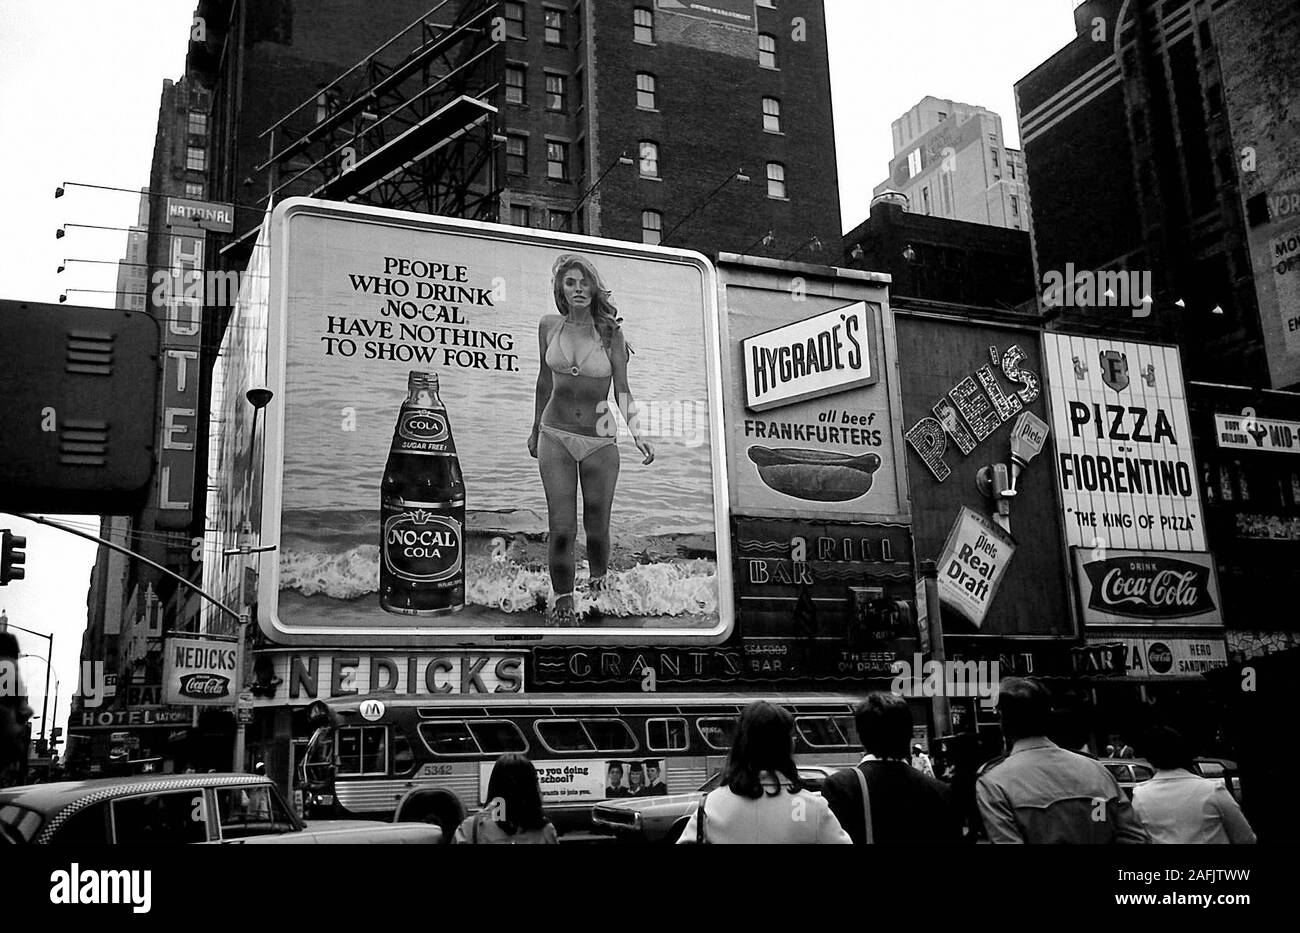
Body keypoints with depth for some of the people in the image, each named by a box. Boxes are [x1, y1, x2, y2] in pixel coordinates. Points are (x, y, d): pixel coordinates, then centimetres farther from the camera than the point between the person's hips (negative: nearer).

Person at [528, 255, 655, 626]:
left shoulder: (611, 333, -4)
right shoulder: (549, 326, 3)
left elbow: (622, 391, -4)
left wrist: (637, 433, -19)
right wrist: (536, 428, 22)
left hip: (600, 441, -1)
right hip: (556, 436, 1)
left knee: (597, 526, 5)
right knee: (560, 528, -7)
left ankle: (598, 584, 34)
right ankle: (562, 602, 7)